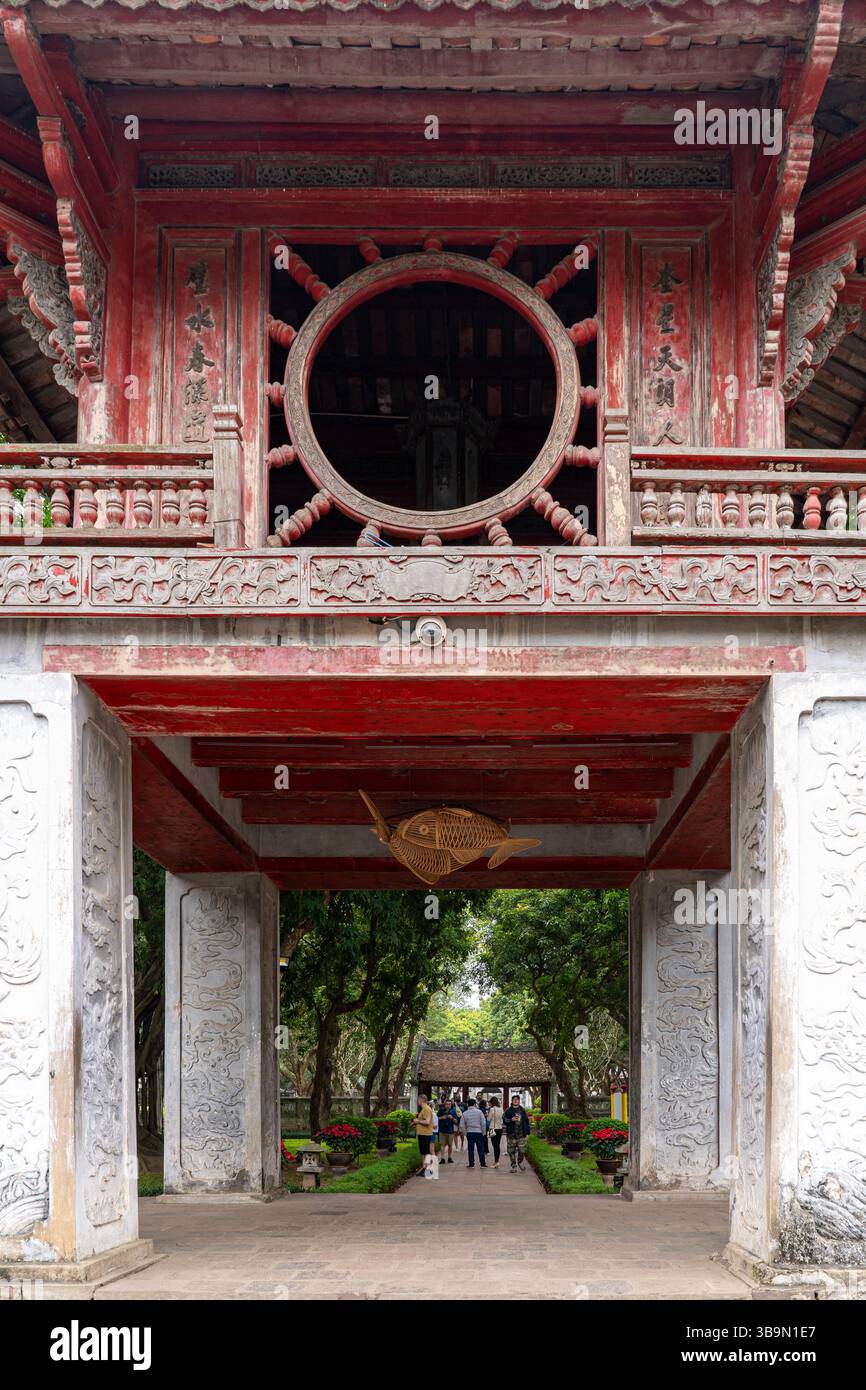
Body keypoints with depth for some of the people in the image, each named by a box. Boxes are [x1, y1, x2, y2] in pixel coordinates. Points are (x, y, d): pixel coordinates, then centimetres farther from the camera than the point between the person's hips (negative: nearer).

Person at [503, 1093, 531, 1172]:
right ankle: (513, 1166, 14)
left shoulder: (523, 1111, 9)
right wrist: (511, 1120, -21)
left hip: (521, 1135, 1)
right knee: (511, 1151, 1)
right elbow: (504, 1120, -4)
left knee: (522, 1151, -1)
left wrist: (527, 1133, 7)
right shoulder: (508, 1111, 3)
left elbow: (527, 1122, 12)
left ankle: (520, 1162, 27)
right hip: (511, 1135, -1)